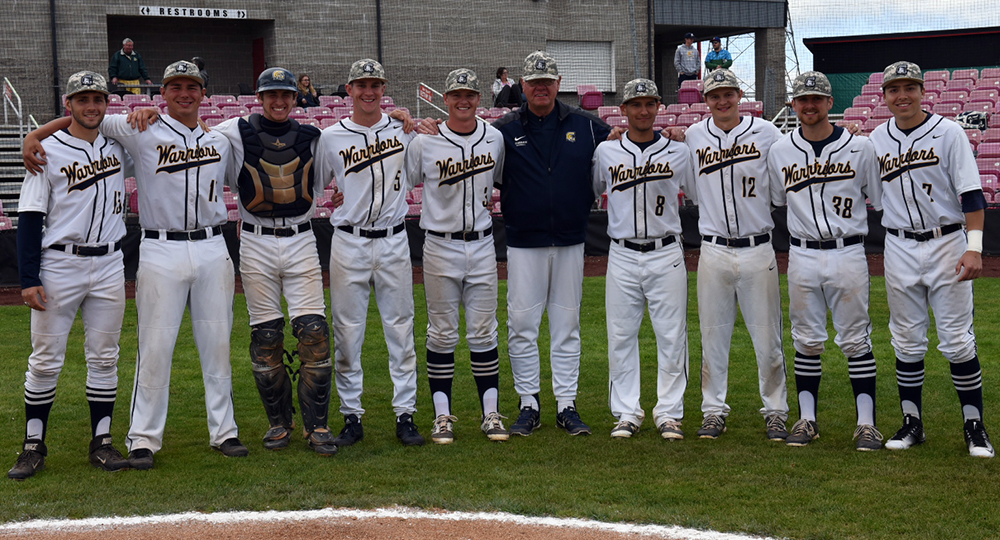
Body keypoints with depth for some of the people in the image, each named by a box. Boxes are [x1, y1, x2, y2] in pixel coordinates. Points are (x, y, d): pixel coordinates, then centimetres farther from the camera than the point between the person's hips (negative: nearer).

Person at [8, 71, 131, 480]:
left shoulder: (118, 145, 9)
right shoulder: (48, 151, -3)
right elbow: (30, 218, -5)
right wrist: (28, 279, -12)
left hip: (109, 266, 4)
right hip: (59, 266, -4)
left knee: (104, 357, 8)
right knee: (46, 359, 0)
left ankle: (102, 443, 15)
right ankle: (33, 446, 10)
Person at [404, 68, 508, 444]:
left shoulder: (495, 138, 4)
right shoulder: (425, 142, -5)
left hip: (482, 245, 2)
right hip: (440, 247, -2)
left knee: (483, 332, 5)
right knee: (441, 333, 3)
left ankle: (490, 413, 11)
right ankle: (442, 415, 11)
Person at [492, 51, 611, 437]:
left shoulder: (585, 126, 7)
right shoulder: (504, 130, 2)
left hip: (570, 241, 1)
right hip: (524, 242, -1)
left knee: (567, 325, 7)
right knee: (522, 325, 0)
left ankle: (567, 405, 13)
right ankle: (529, 405, 10)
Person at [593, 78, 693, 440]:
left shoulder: (678, 152, 3)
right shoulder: (606, 152, 5)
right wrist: (621, 207, 12)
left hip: (666, 255, -1)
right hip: (622, 257, 1)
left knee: (671, 335, 1)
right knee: (621, 336, 3)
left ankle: (669, 413, 10)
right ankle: (627, 413, 12)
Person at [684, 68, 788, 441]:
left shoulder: (767, 133, 0)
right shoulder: (693, 137, 5)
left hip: (757, 250, -2)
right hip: (713, 252, 2)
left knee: (767, 337, 2)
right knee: (713, 336, 7)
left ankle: (775, 413, 13)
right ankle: (714, 412, 17)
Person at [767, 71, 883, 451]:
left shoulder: (860, 148, -1)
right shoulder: (779, 151, 6)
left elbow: (879, 199, 5)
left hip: (848, 255, -2)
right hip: (802, 257, 2)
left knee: (856, 341, 1)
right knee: (806, 341, 7)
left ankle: (867, 423, 7)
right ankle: (806, 419, 16)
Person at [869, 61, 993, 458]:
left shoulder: (948, 133, -5)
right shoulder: (876, 139, 6)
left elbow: (971, 194, -10)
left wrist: (974, 247, -17)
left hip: (946, 244, -3)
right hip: (900, 249, 3)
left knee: (957, 340, -2)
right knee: (907, 342, 8)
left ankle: (975, 425, 8)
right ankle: (912, 423, 18)